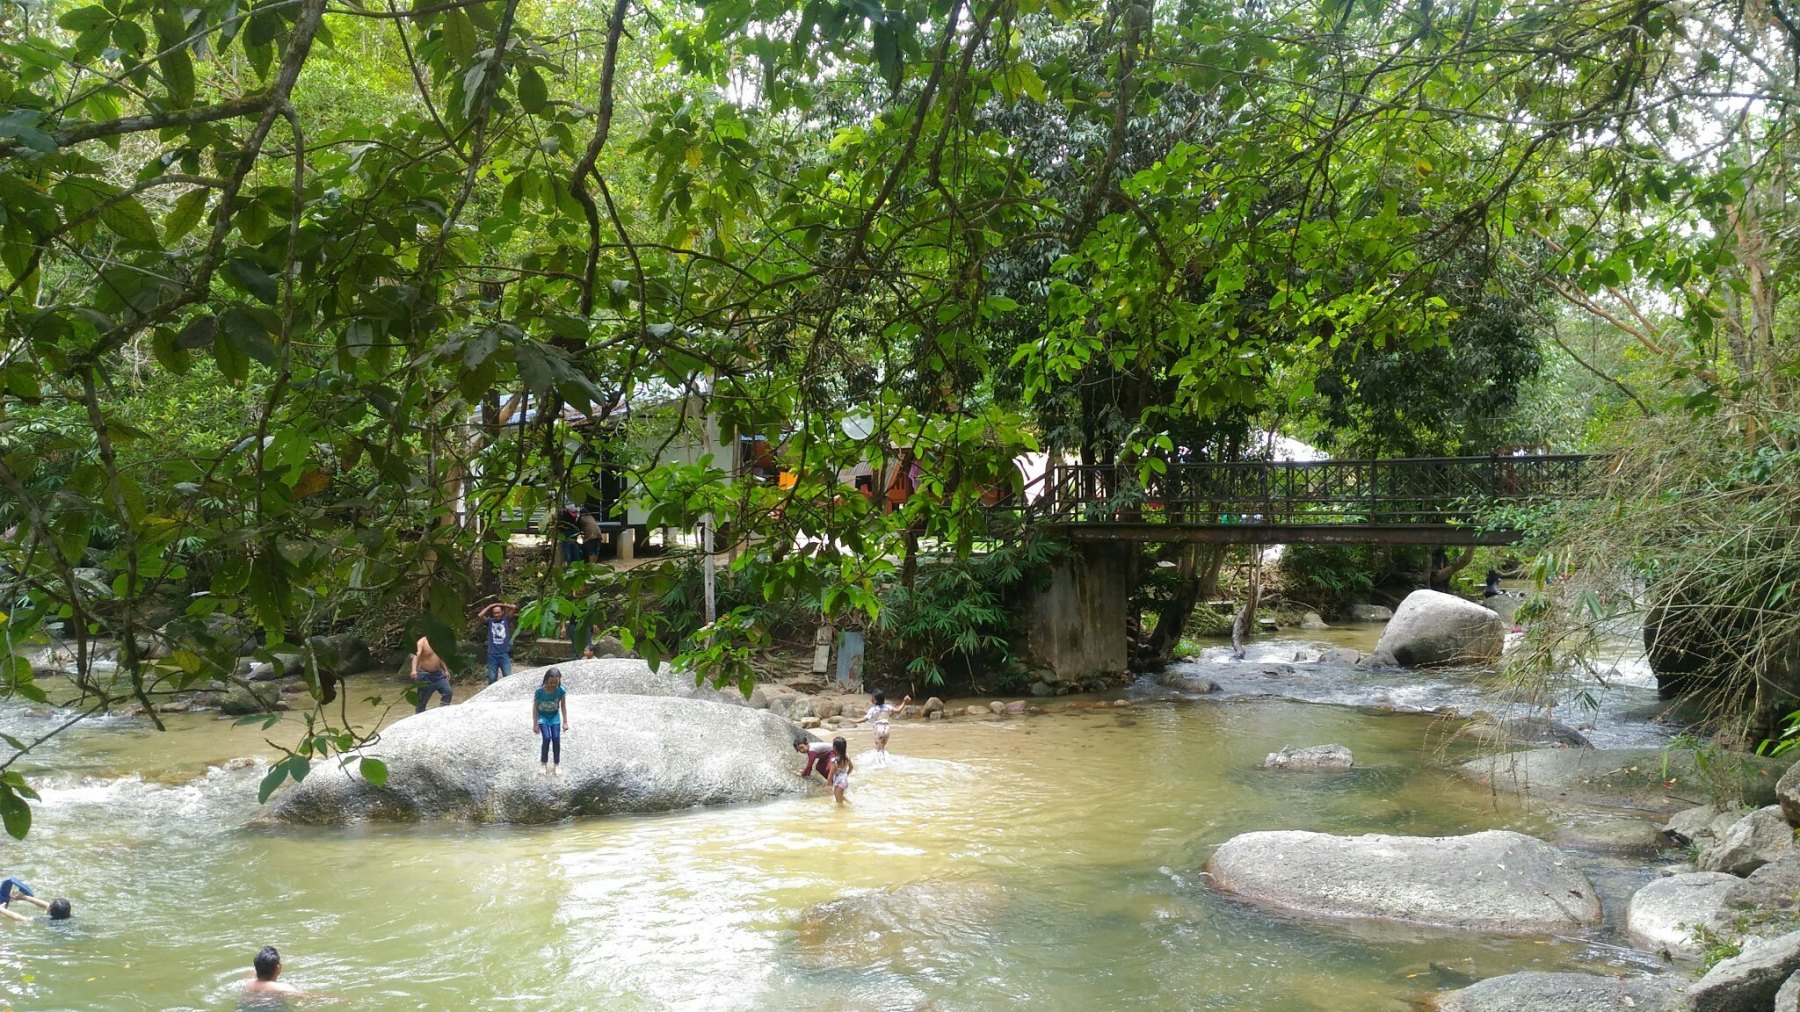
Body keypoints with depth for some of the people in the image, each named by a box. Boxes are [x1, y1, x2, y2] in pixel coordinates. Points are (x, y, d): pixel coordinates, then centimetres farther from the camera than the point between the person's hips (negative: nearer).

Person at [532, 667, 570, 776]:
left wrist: (565, 722, -3)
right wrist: (535, 724, -11)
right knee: (547, 738, -15)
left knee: (556, 739, -9)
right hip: (542, 717, -2)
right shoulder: (539, 691, -26)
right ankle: (543, 764, 4)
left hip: (555, 716, 2)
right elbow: (535, 707, -14)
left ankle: (557, 765, 6)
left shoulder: (561, 690, -21)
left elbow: (563, 706, -6)